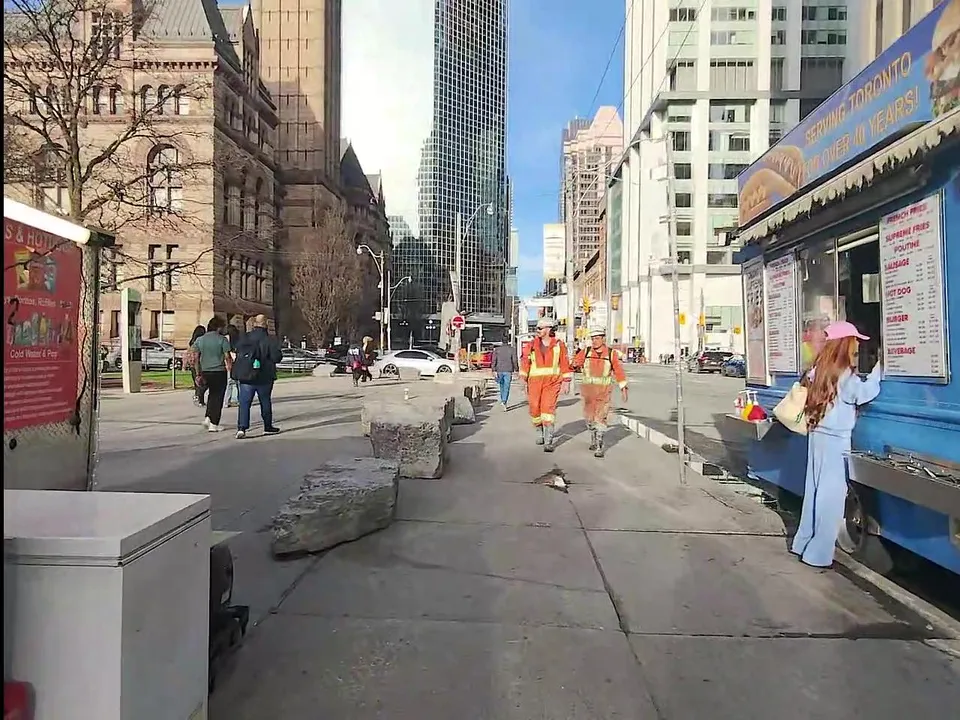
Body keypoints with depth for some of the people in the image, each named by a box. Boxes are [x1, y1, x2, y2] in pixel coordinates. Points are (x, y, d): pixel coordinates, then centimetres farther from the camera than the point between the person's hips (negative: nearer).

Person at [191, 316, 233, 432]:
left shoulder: (199, 339, 7)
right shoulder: (222, 339, -7)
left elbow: (195, 358, 5)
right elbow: (227, 357, -11)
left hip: (205, 371, 5)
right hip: (219, 371, -5)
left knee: (212, 395, 24)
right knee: (218, 397, 3)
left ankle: (207, 418, 14)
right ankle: (213, 424, 4)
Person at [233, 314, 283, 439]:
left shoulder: (244, 338, 1)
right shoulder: (270, 339, -12)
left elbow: (237, 353, 8)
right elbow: (277, 357, -14)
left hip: (245, 376, 2)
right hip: (264, 377, -2)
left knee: (244, 403, 4)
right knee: (265, 402, 13)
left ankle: (241, 428, -8)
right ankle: (268, 427, 24)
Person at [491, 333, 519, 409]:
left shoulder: (497, 349, 3)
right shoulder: (512, 349, -3)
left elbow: (494, 360, -1)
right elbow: (514, 361, -4)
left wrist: (494, 370, 0)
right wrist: (516, 370, 5)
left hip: (499, 370, 3)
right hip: (508, 371, -2)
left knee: (502, 387, 17)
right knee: (506, 387, -2)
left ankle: (503, 401, 26)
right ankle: (504, 401, -18)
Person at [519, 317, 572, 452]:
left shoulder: (559, 344, 1)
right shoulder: (533, 344, 6)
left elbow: (565, 363, 4)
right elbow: (525, 361, 5)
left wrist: (566, 382, 0)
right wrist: (523, 379, -2)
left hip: (552, 382, -3)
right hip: (535, 381, 3)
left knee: (548, 408, -12)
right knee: (535, 409, 5)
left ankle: (548, 442, -9)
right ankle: (540, 433, 32)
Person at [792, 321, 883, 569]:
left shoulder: (820, 370, 9)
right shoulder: (845, 375, -14)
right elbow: (866, 392, -22)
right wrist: (879, 367, -13)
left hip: (818, 435, 8)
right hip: (835, 440, -8)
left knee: (815, 490, 15)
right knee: (831, 495, -1)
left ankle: (804, 542, 23)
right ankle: (818, 553, 5)